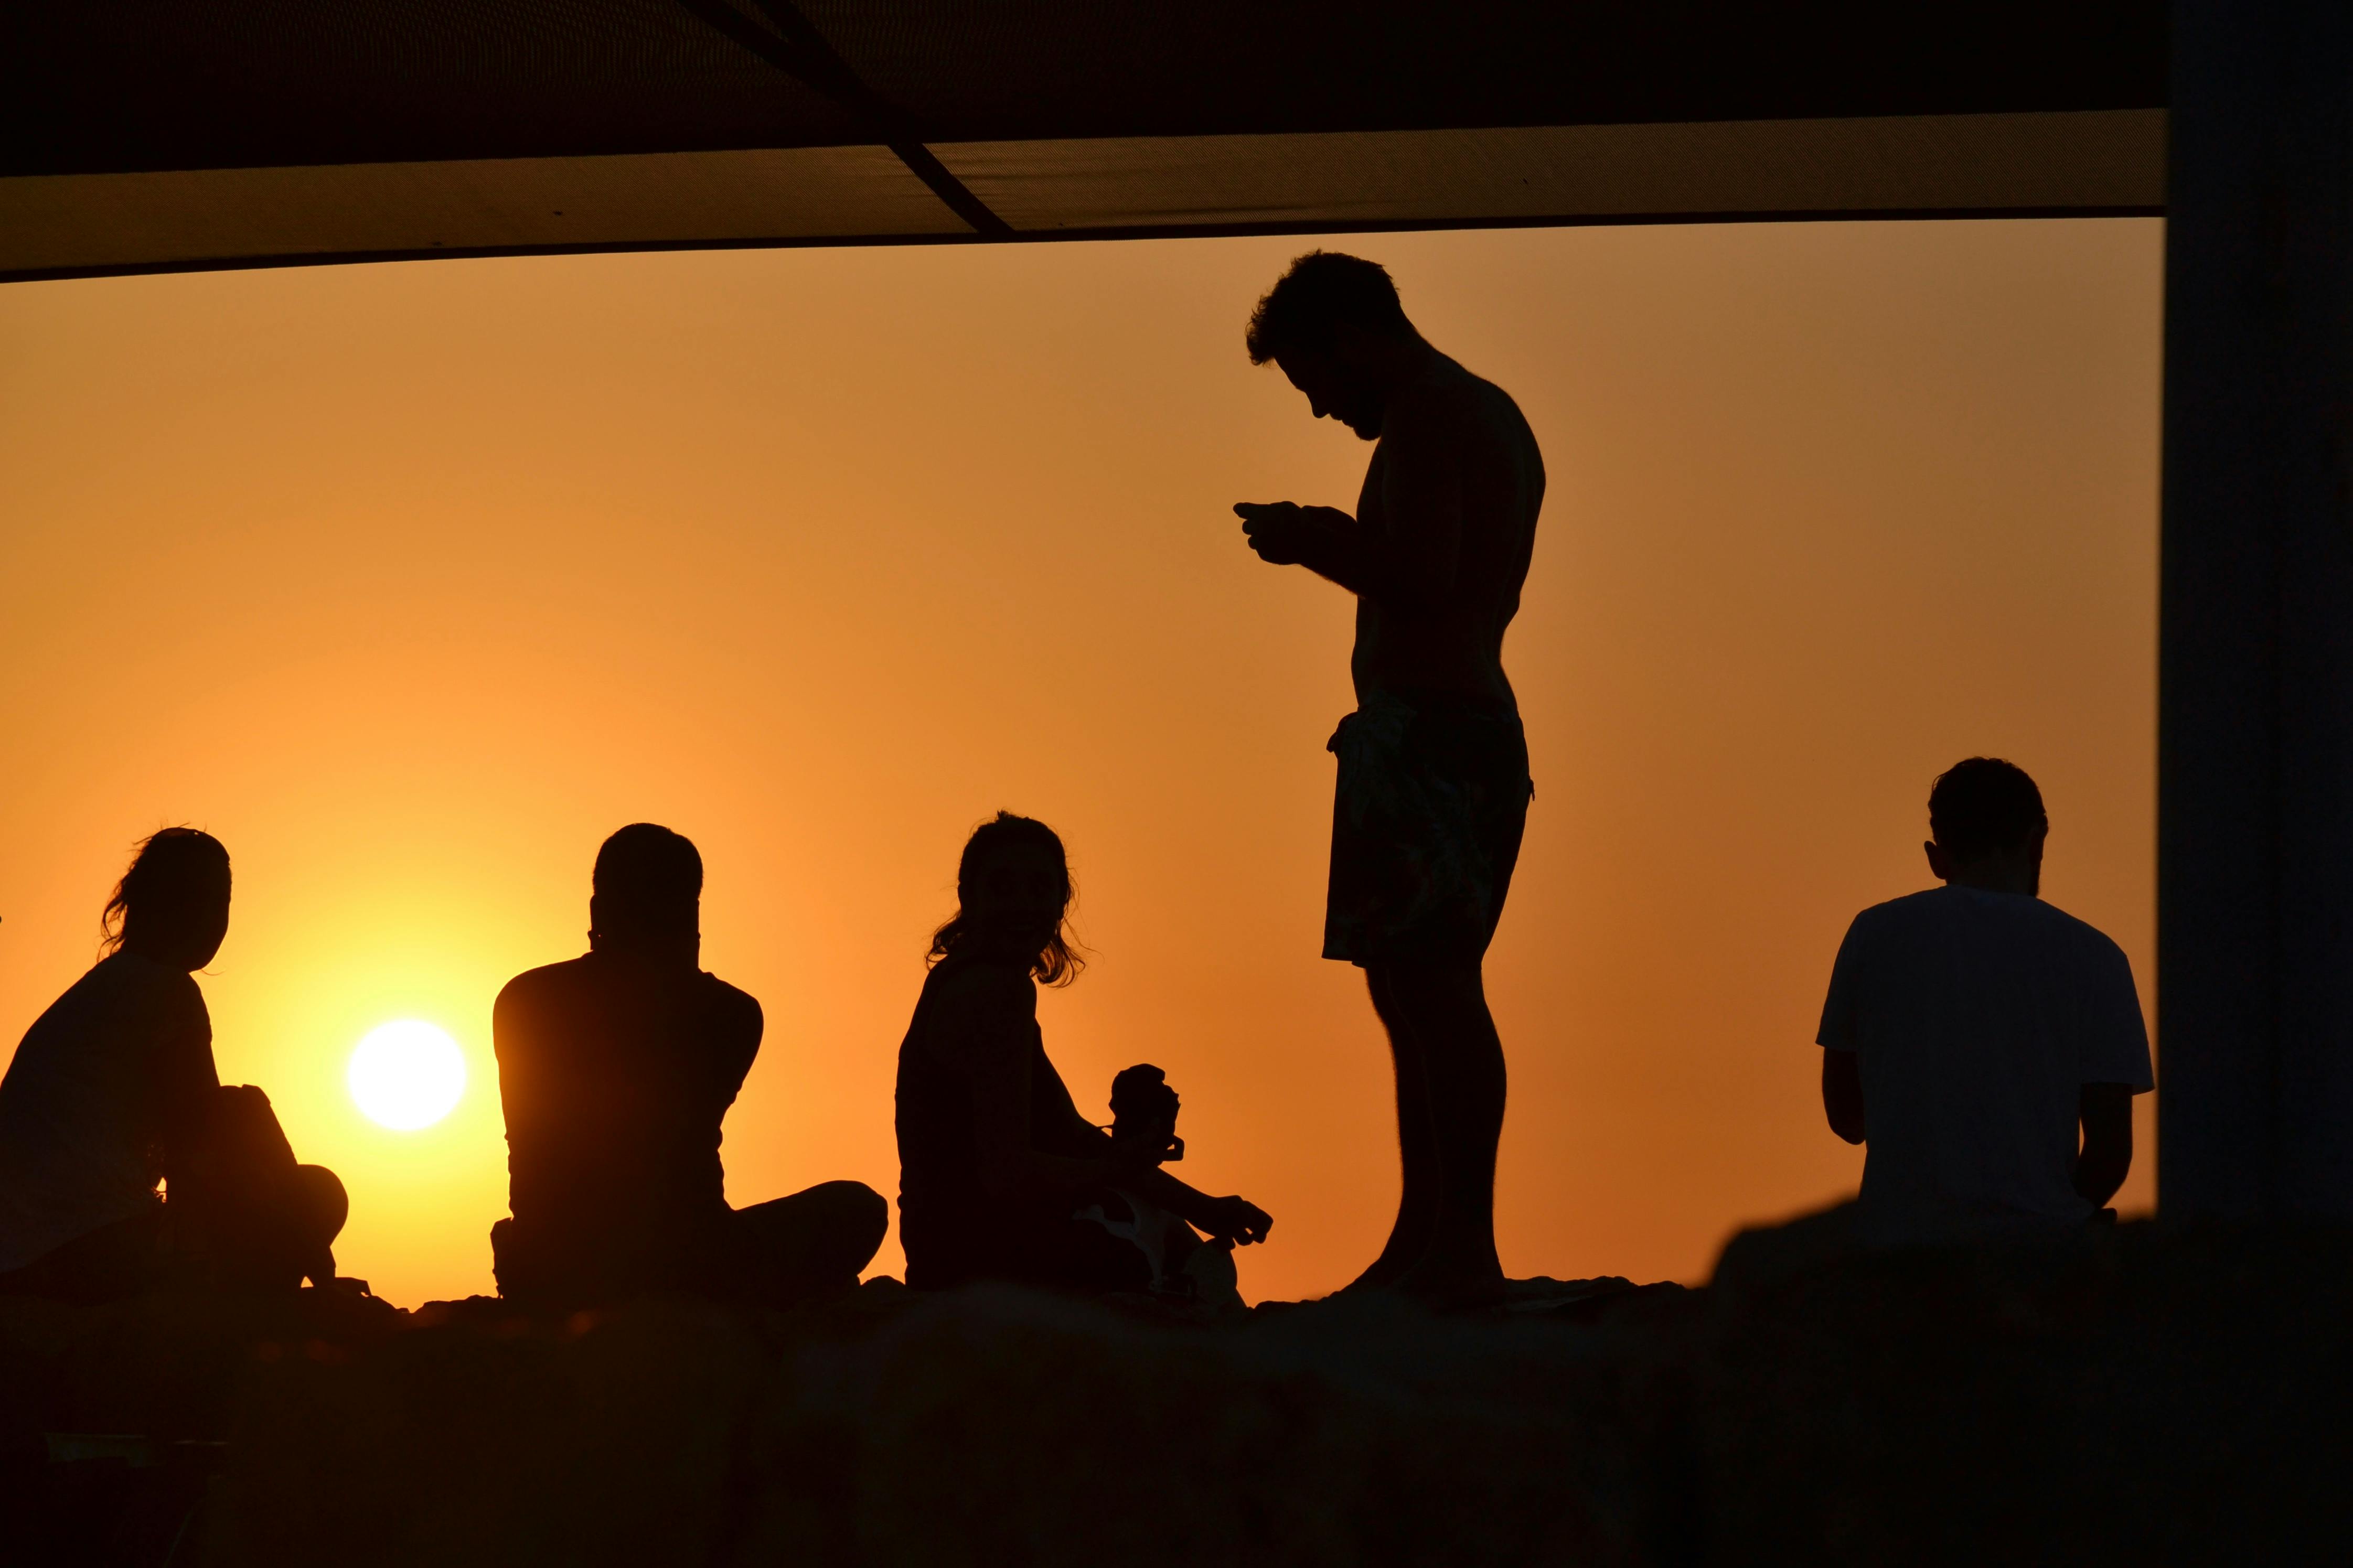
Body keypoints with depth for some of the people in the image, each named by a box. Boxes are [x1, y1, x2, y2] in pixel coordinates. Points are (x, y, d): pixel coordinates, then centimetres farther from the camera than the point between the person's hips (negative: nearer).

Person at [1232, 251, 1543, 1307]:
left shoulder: (1424, 416, -9)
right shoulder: (1499, 419, 22)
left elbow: (1424, 580, -21)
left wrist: (1313, 546, -6)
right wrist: (1338, 547, 24)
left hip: (1423, 730, -11)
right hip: (1482, 725, 11)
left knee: (1432, 990, -12)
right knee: (1419, 993, 13)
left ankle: (1465, 1253, -15)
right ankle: (1423, 1246, 14)